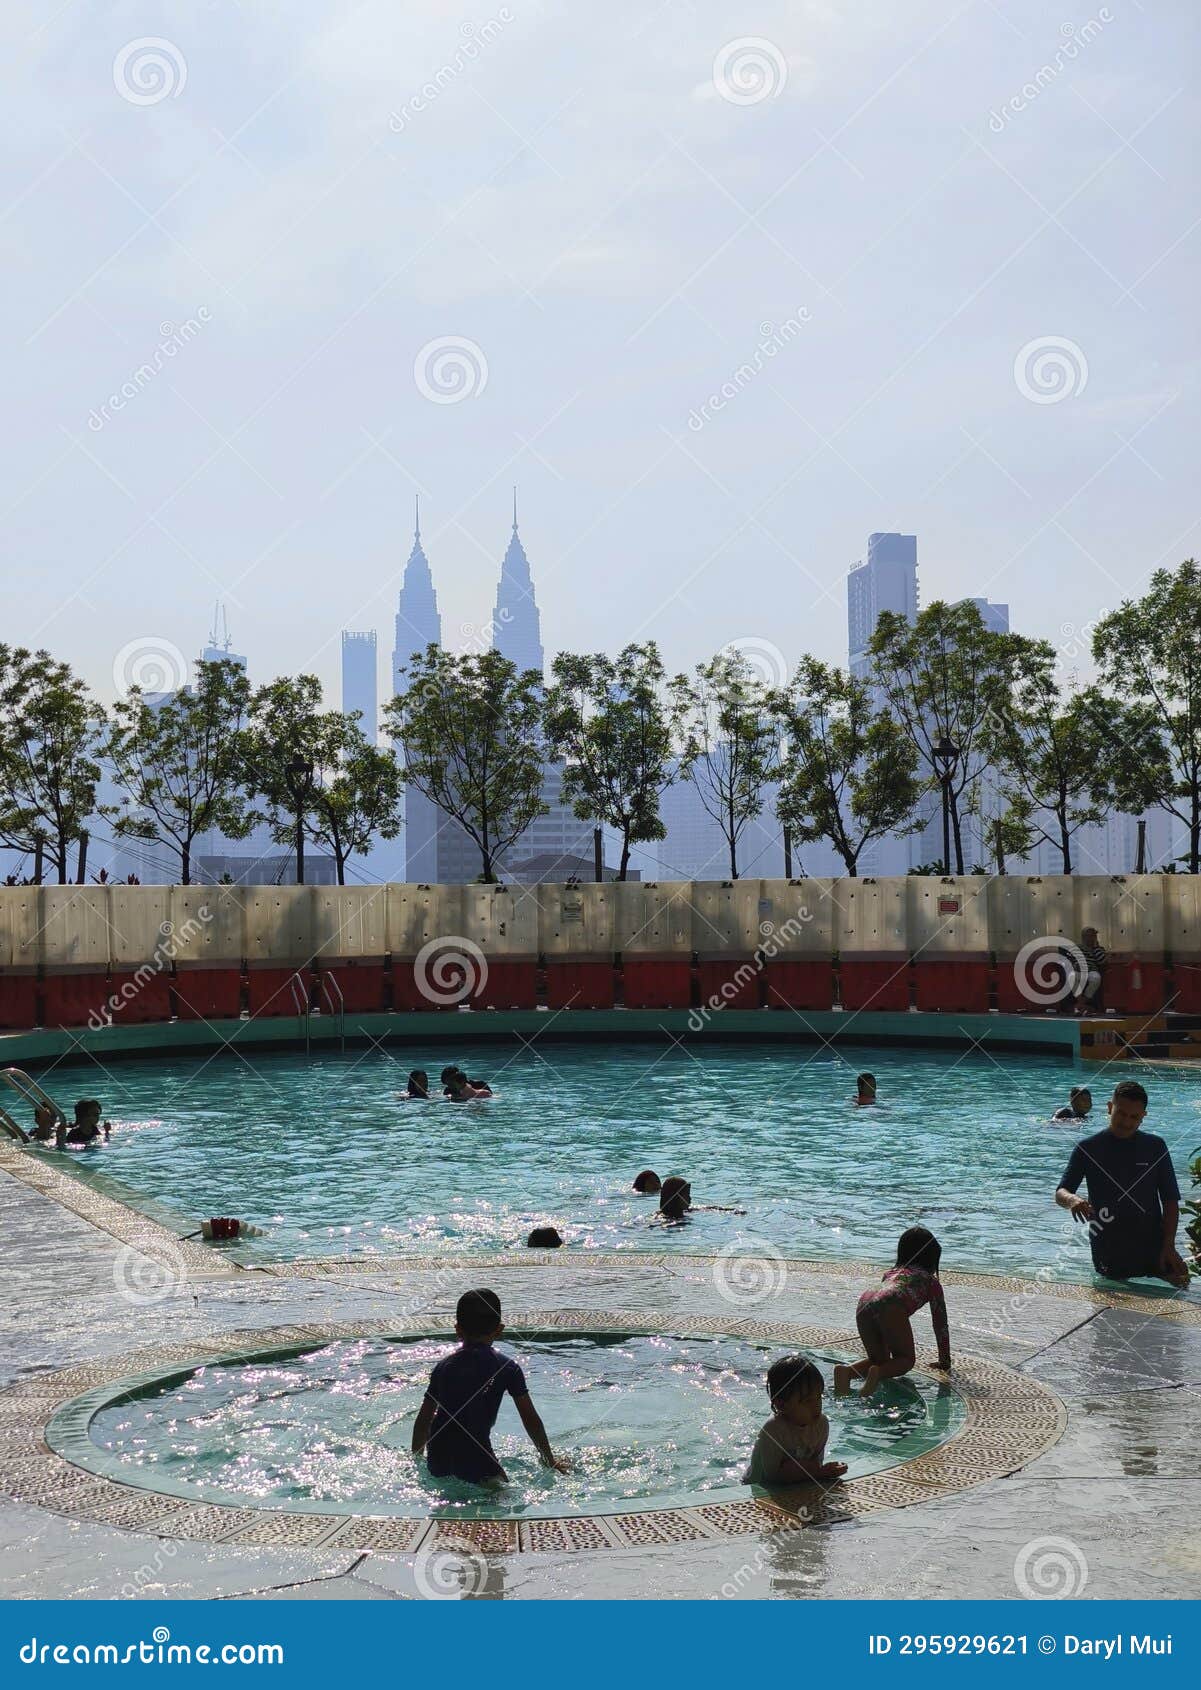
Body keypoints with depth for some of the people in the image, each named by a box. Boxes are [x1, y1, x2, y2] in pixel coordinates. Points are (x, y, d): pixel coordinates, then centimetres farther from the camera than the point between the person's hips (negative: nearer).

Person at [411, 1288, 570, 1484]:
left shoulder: (442, 1366, 14)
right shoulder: (507, 1367, 6)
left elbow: (423, 1420, 17)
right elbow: (531, 1419, 10)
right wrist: (550, 1460, 22)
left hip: (437, 1463, 4)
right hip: (476, 1462, -4)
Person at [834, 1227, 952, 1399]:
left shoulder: (891, 1272, 39)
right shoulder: (931, 1281, 26)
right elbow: (940, 1325, 27)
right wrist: (944, 1362, 37)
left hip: (864, 1302, 5)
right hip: (891, 1307, -5)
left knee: (878, 1359, 20)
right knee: (906, 1359, 13)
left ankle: (847, 1371, -8)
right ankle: (878, 1373, -17)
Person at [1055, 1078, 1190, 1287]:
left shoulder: (1155, 1147, 3)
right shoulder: (1088, 1149, -1)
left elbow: (1170, 1200, 5)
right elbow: (1060, 1193, -4)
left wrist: (1169, 1246, -7)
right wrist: (1072, 1200, -29)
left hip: (1153, 1246, 1)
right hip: (1108, 1251, 0)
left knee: (1180, 1280, -16)